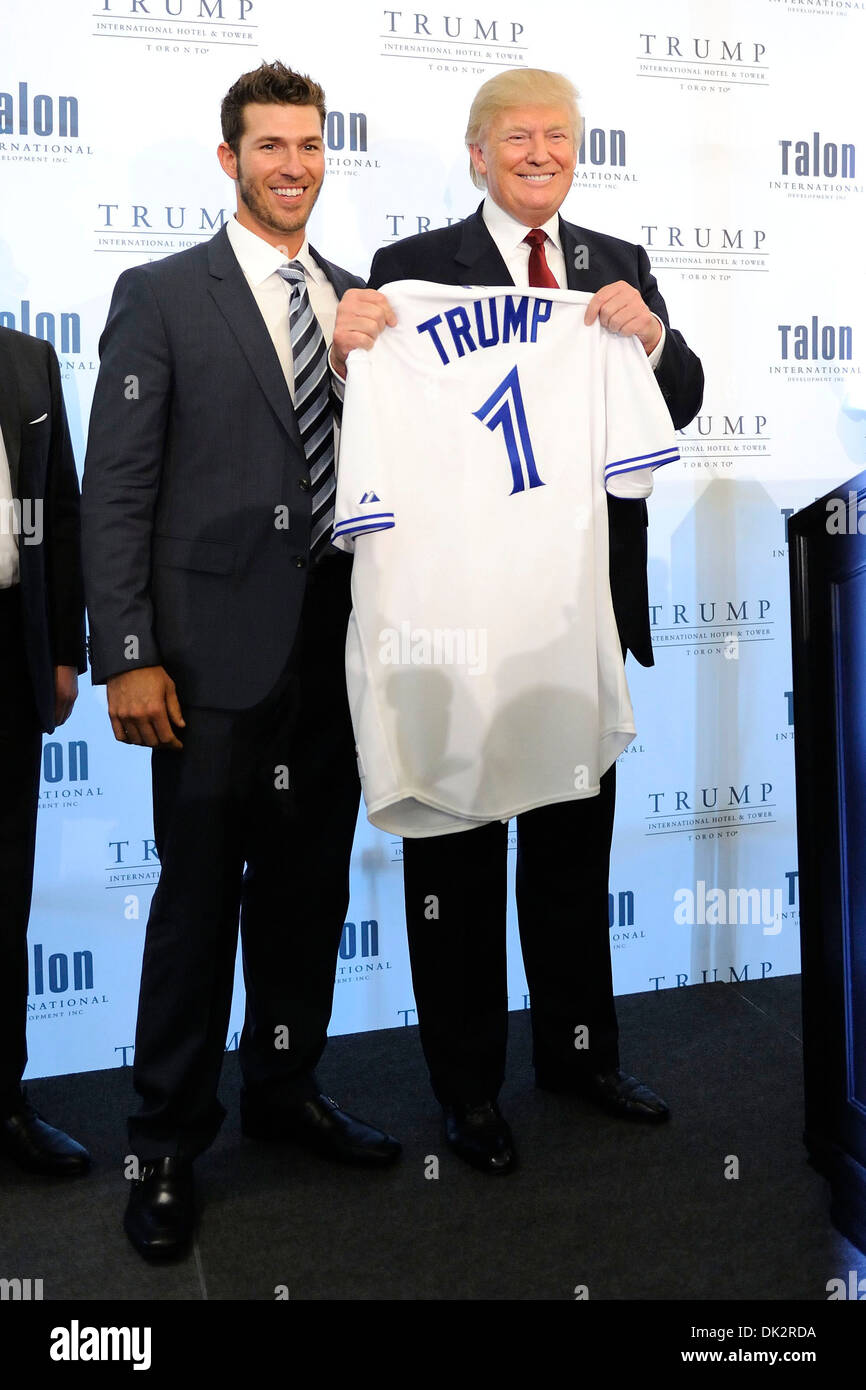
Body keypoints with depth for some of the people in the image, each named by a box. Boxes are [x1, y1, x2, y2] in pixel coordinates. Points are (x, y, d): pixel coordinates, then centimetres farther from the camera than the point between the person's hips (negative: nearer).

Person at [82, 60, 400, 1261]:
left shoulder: (358, 299, 13)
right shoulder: (162, 296, 0)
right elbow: (116, 490, -5)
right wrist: (127, 655, -12)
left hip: (336, 648, 5)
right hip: (217, 652, -4)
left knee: (309, 883, 13)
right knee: (199, 893, 3)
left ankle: (284, 1085, 33)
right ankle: (168, 1140, 20)